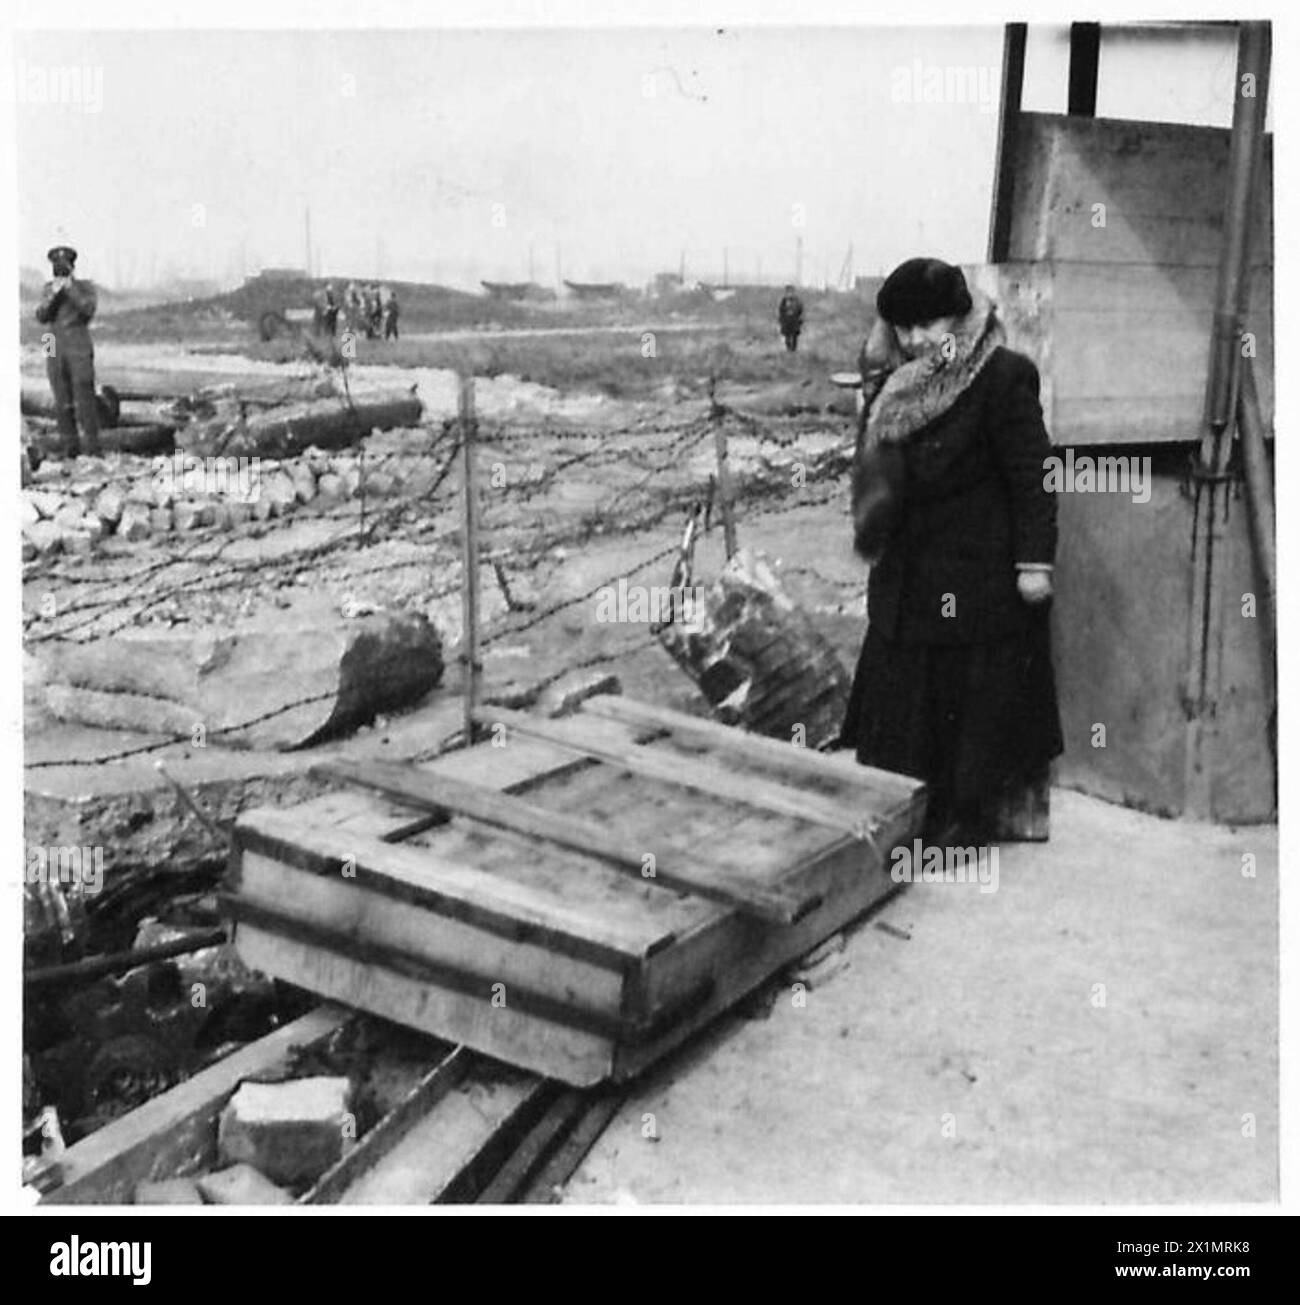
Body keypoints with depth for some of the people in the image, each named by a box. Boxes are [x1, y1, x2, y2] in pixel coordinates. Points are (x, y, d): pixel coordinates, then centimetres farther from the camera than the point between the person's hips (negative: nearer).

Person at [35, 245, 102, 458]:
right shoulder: (49, 289, 9)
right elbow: (41, 317, -2)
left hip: (80, 350, -4)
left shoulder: (86, 287, -1)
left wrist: (71, 288, -22)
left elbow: (89, 310, -18)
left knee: (85, 400, -8)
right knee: (63, 402, 3)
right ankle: (70, 450, 8)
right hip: (55, 352, 4)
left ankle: (92, 449, -4)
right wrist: (53, 295, -15)